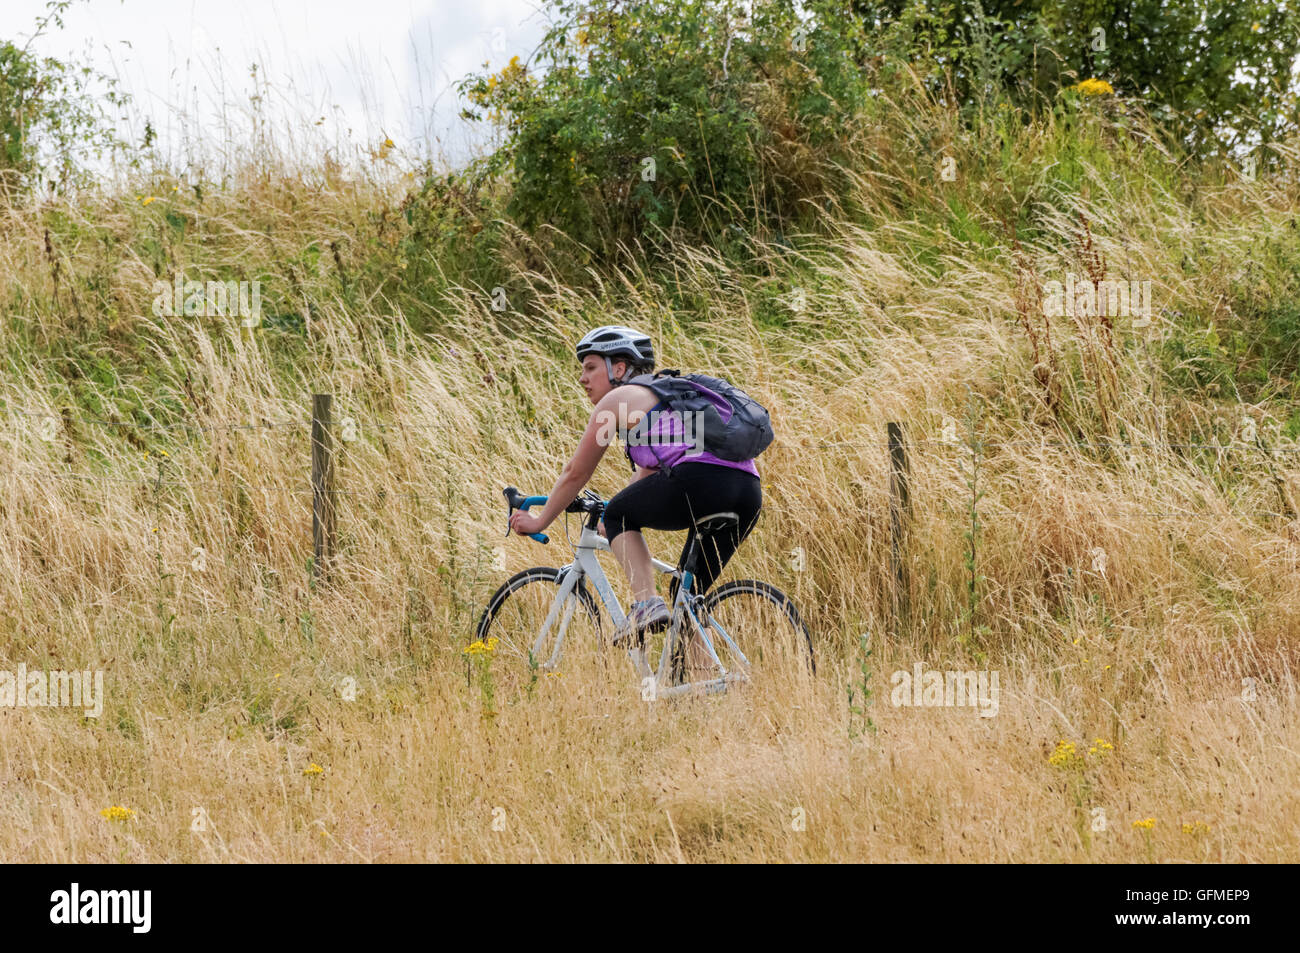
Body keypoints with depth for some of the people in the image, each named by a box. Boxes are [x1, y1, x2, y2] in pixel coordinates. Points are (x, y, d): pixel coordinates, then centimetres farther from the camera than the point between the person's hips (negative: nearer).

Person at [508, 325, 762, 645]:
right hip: (750, 490, 7)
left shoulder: (618, 400, 13)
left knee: (618, 514, 18)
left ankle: (646, 604, 0)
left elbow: (575, 473, 19)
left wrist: (539, 521, 32)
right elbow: (645, 474, 47)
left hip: (699, 481, -7)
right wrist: (612, 525, 58)